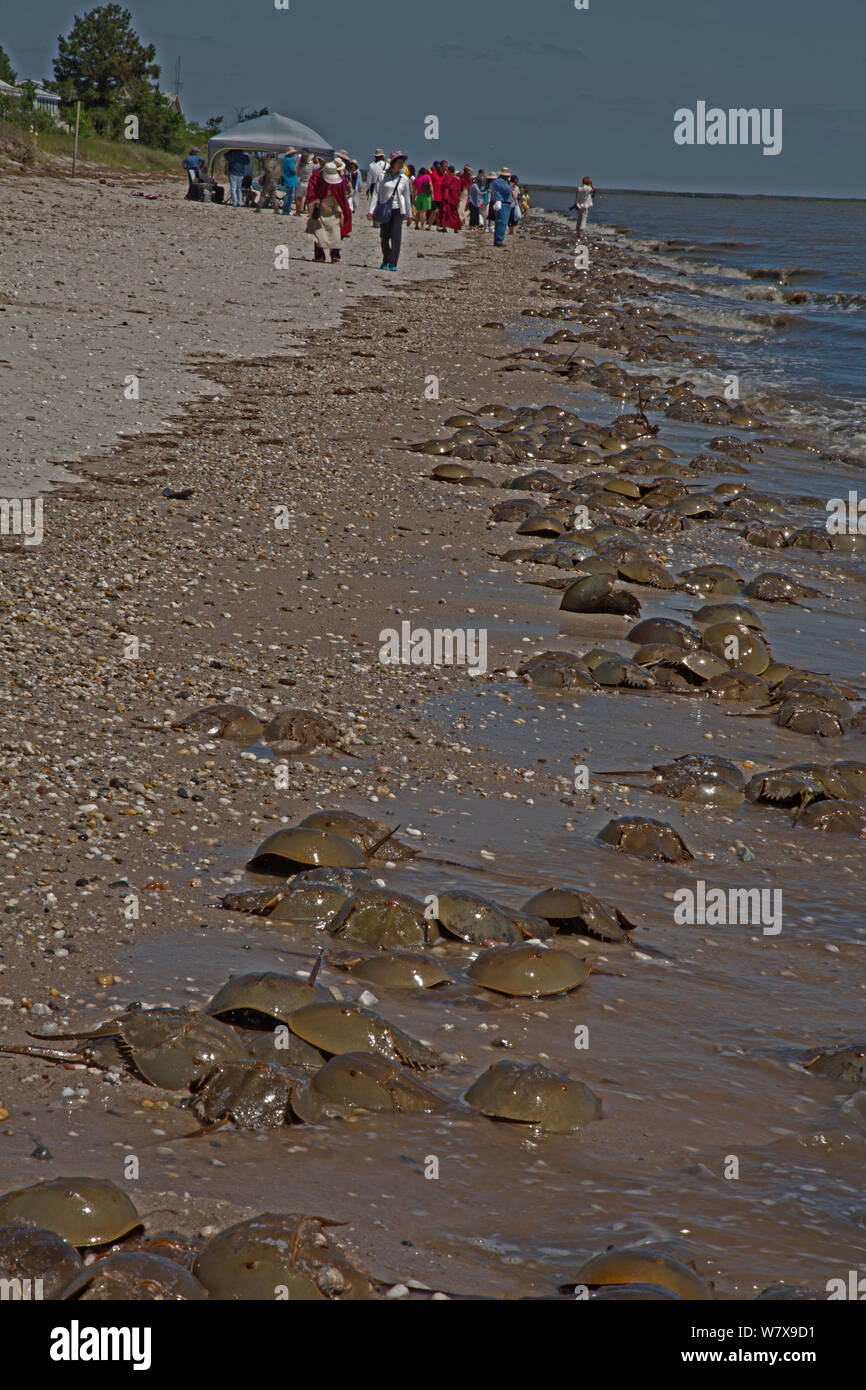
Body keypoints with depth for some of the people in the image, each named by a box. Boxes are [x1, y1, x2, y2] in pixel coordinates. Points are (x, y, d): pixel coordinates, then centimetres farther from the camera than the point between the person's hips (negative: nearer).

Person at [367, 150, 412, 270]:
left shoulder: (404, 179, 5)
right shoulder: (383, 176, 1)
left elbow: (407, 197, 12)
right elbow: (376, 193, 2)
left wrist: (408, 214, 15)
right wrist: (371, 210, -5)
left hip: (397, 210, 0)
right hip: (384, 210, 0)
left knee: (396, 237, -11)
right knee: (384, 237, 7)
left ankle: (393, 263, -9)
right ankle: (385, 261, 27)